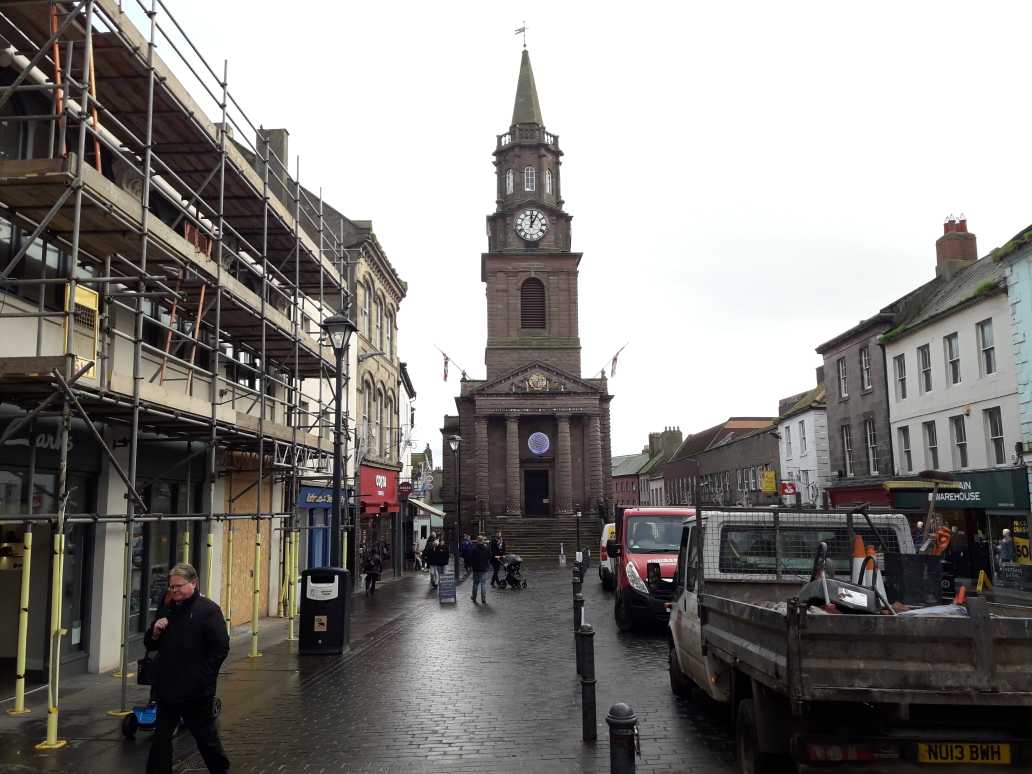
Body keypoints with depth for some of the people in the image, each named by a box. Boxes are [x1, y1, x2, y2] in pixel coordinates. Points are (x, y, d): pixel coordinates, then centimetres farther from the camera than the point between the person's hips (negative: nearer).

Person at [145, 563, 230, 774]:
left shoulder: (208, 610, -11)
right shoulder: (166, 610, 9)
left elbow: (220, 649, -14)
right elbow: (150, 645, 16)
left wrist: (202, 678, -15)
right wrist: (155, 631, -5)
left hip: (196, 691, -5)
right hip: (167, 687, 5)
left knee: (205, 735, 10)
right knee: (161, 737, 9)